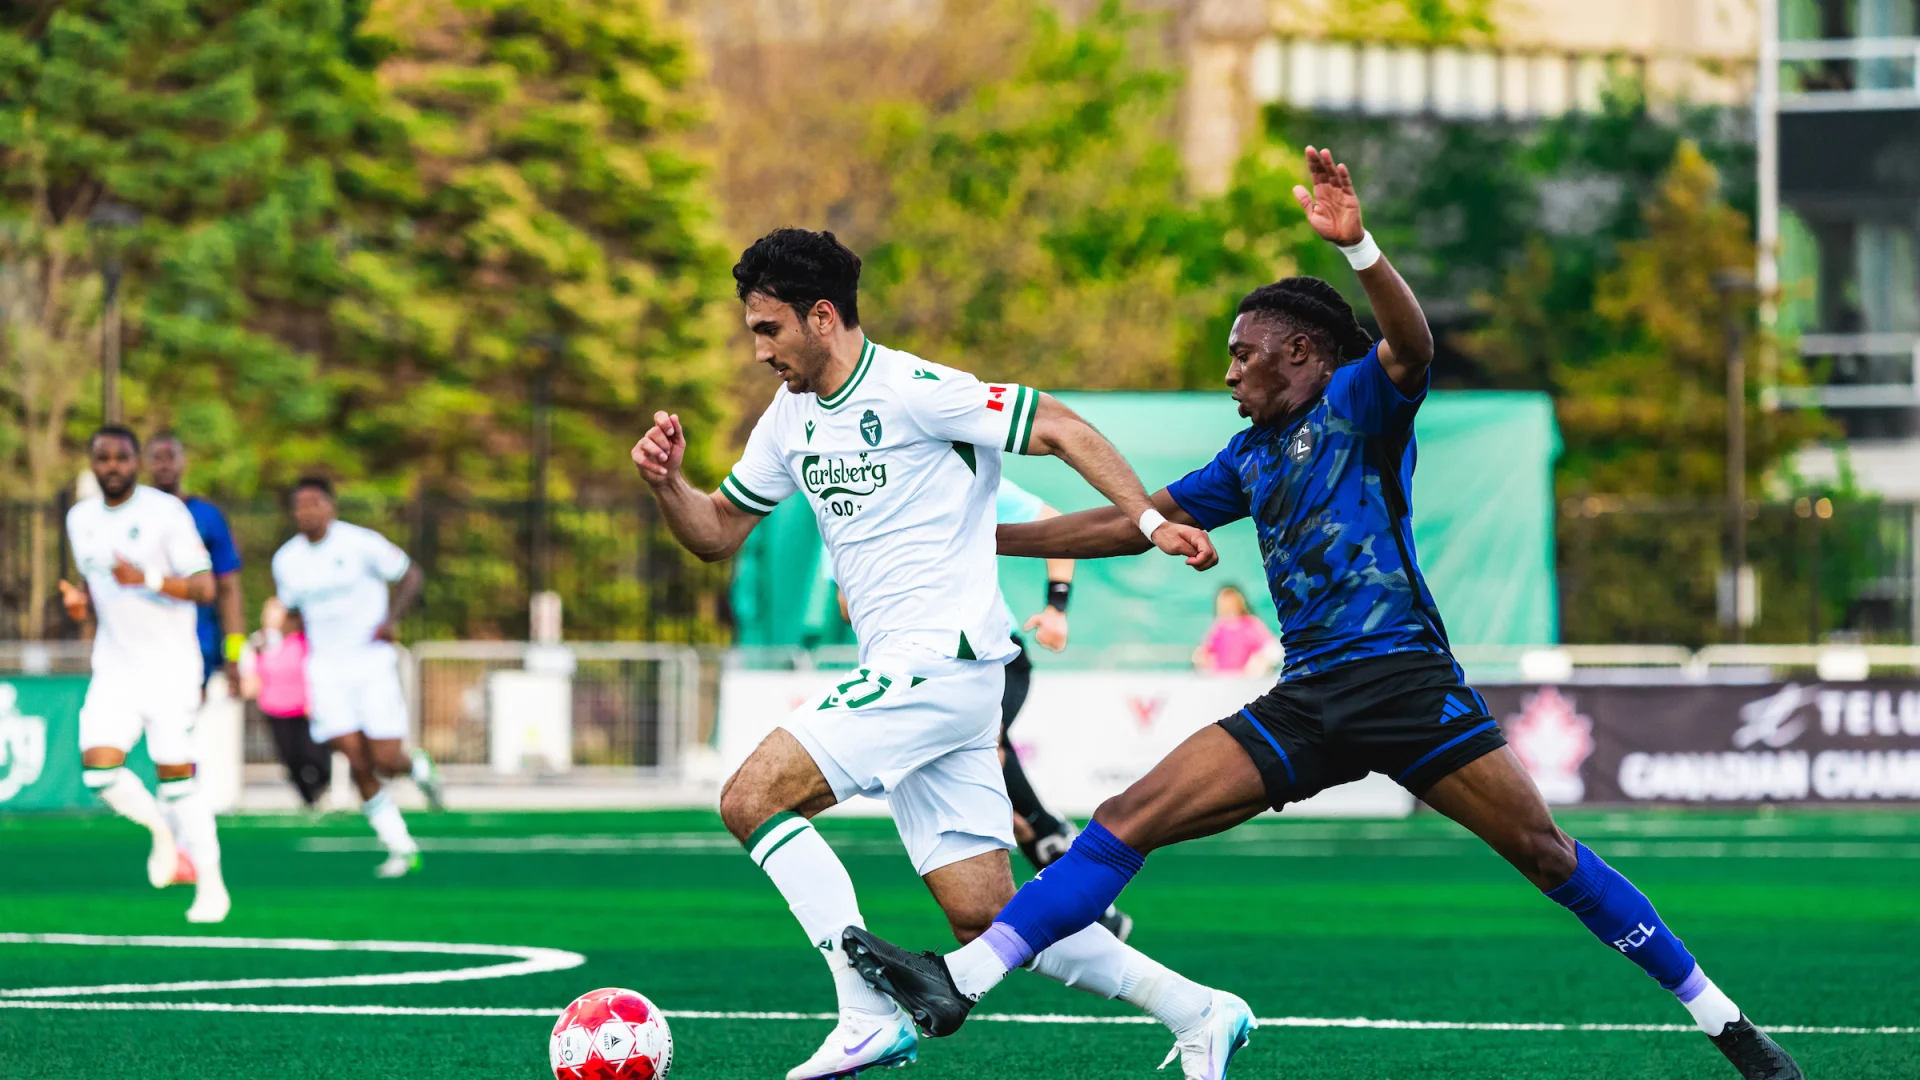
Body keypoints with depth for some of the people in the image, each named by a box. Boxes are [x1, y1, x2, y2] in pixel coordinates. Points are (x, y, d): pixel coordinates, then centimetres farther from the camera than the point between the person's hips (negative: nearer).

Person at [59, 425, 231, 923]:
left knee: (176, 773, -6)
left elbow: (203, 587, -13)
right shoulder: (81, 520, 9)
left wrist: (148, 578, -28)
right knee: (99, 769, -12)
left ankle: (210, 884, 7)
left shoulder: (166, 512, -9)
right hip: (114, 667, 4)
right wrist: (81, 601, 2)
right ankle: (161, 830, 17)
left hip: (170, 663, -4)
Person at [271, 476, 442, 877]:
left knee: (385, 761, -9)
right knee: (357, 762, -8)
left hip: (372, 661, -3)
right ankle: (401, 848, 2)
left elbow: (411, 575, -1)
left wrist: (392, 618, -16)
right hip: (326, 670, 3)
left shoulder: (361, 543, -9)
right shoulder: (286, 561, 4)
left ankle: (419, 767, 29)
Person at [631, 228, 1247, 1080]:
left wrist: (1150, 521, -19)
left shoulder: (911, 391, -11)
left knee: (751, 799, -16)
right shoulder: (791, 418, 15)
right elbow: (718, 531, 22)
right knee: (984, 920, 5)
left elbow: (1057, 428, -11)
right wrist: (667, 482, 1)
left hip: (942, 659, -9)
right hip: (899, 674, 9)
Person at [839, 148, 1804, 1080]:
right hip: (1306, 702, 6)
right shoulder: (1251, 458, 21)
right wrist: (988, 538, 27)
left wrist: (1358, 245, -39)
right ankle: (961, 980, -12)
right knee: (1128, 819, -6)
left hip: (1403, 678, -6)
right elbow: (1133, 522, 28)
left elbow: (1411, 345, -21)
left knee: (1543, 851, -10)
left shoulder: (1358, 402, 1)